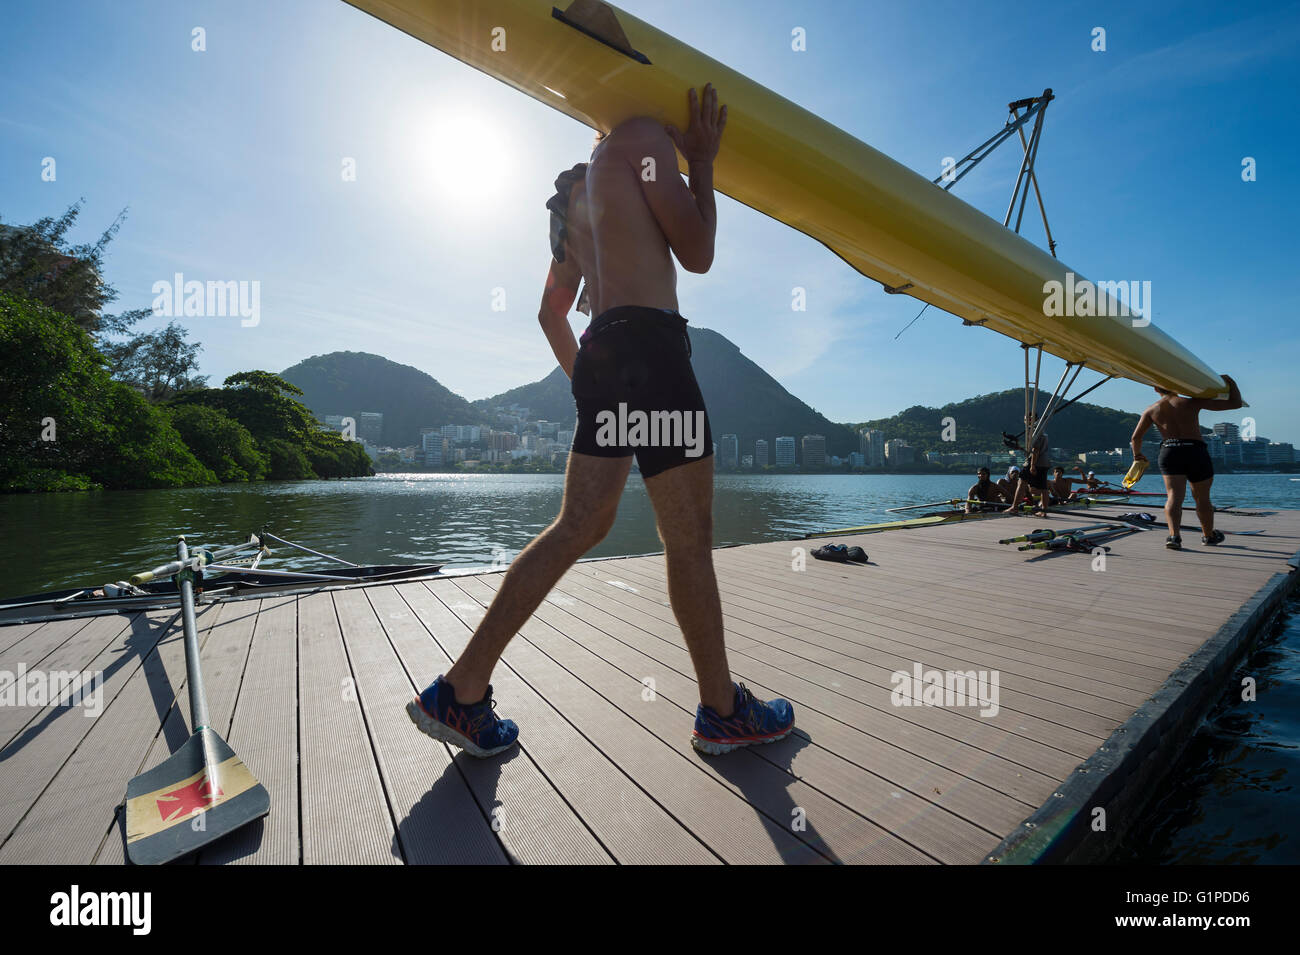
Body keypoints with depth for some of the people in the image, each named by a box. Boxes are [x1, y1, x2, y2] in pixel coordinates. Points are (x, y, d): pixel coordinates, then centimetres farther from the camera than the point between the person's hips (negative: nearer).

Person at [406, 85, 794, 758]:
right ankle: (722, 712, 13)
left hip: (599, 355, 8)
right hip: (648, 346, -8)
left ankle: (461, 692, 7)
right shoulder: (643, 139, 8)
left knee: (579, 527, 5)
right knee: (690, 539, -3)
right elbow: (698, 253, 1)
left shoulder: (580, 188, 31)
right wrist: (702, 163, 14)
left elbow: (551, 311, 27)